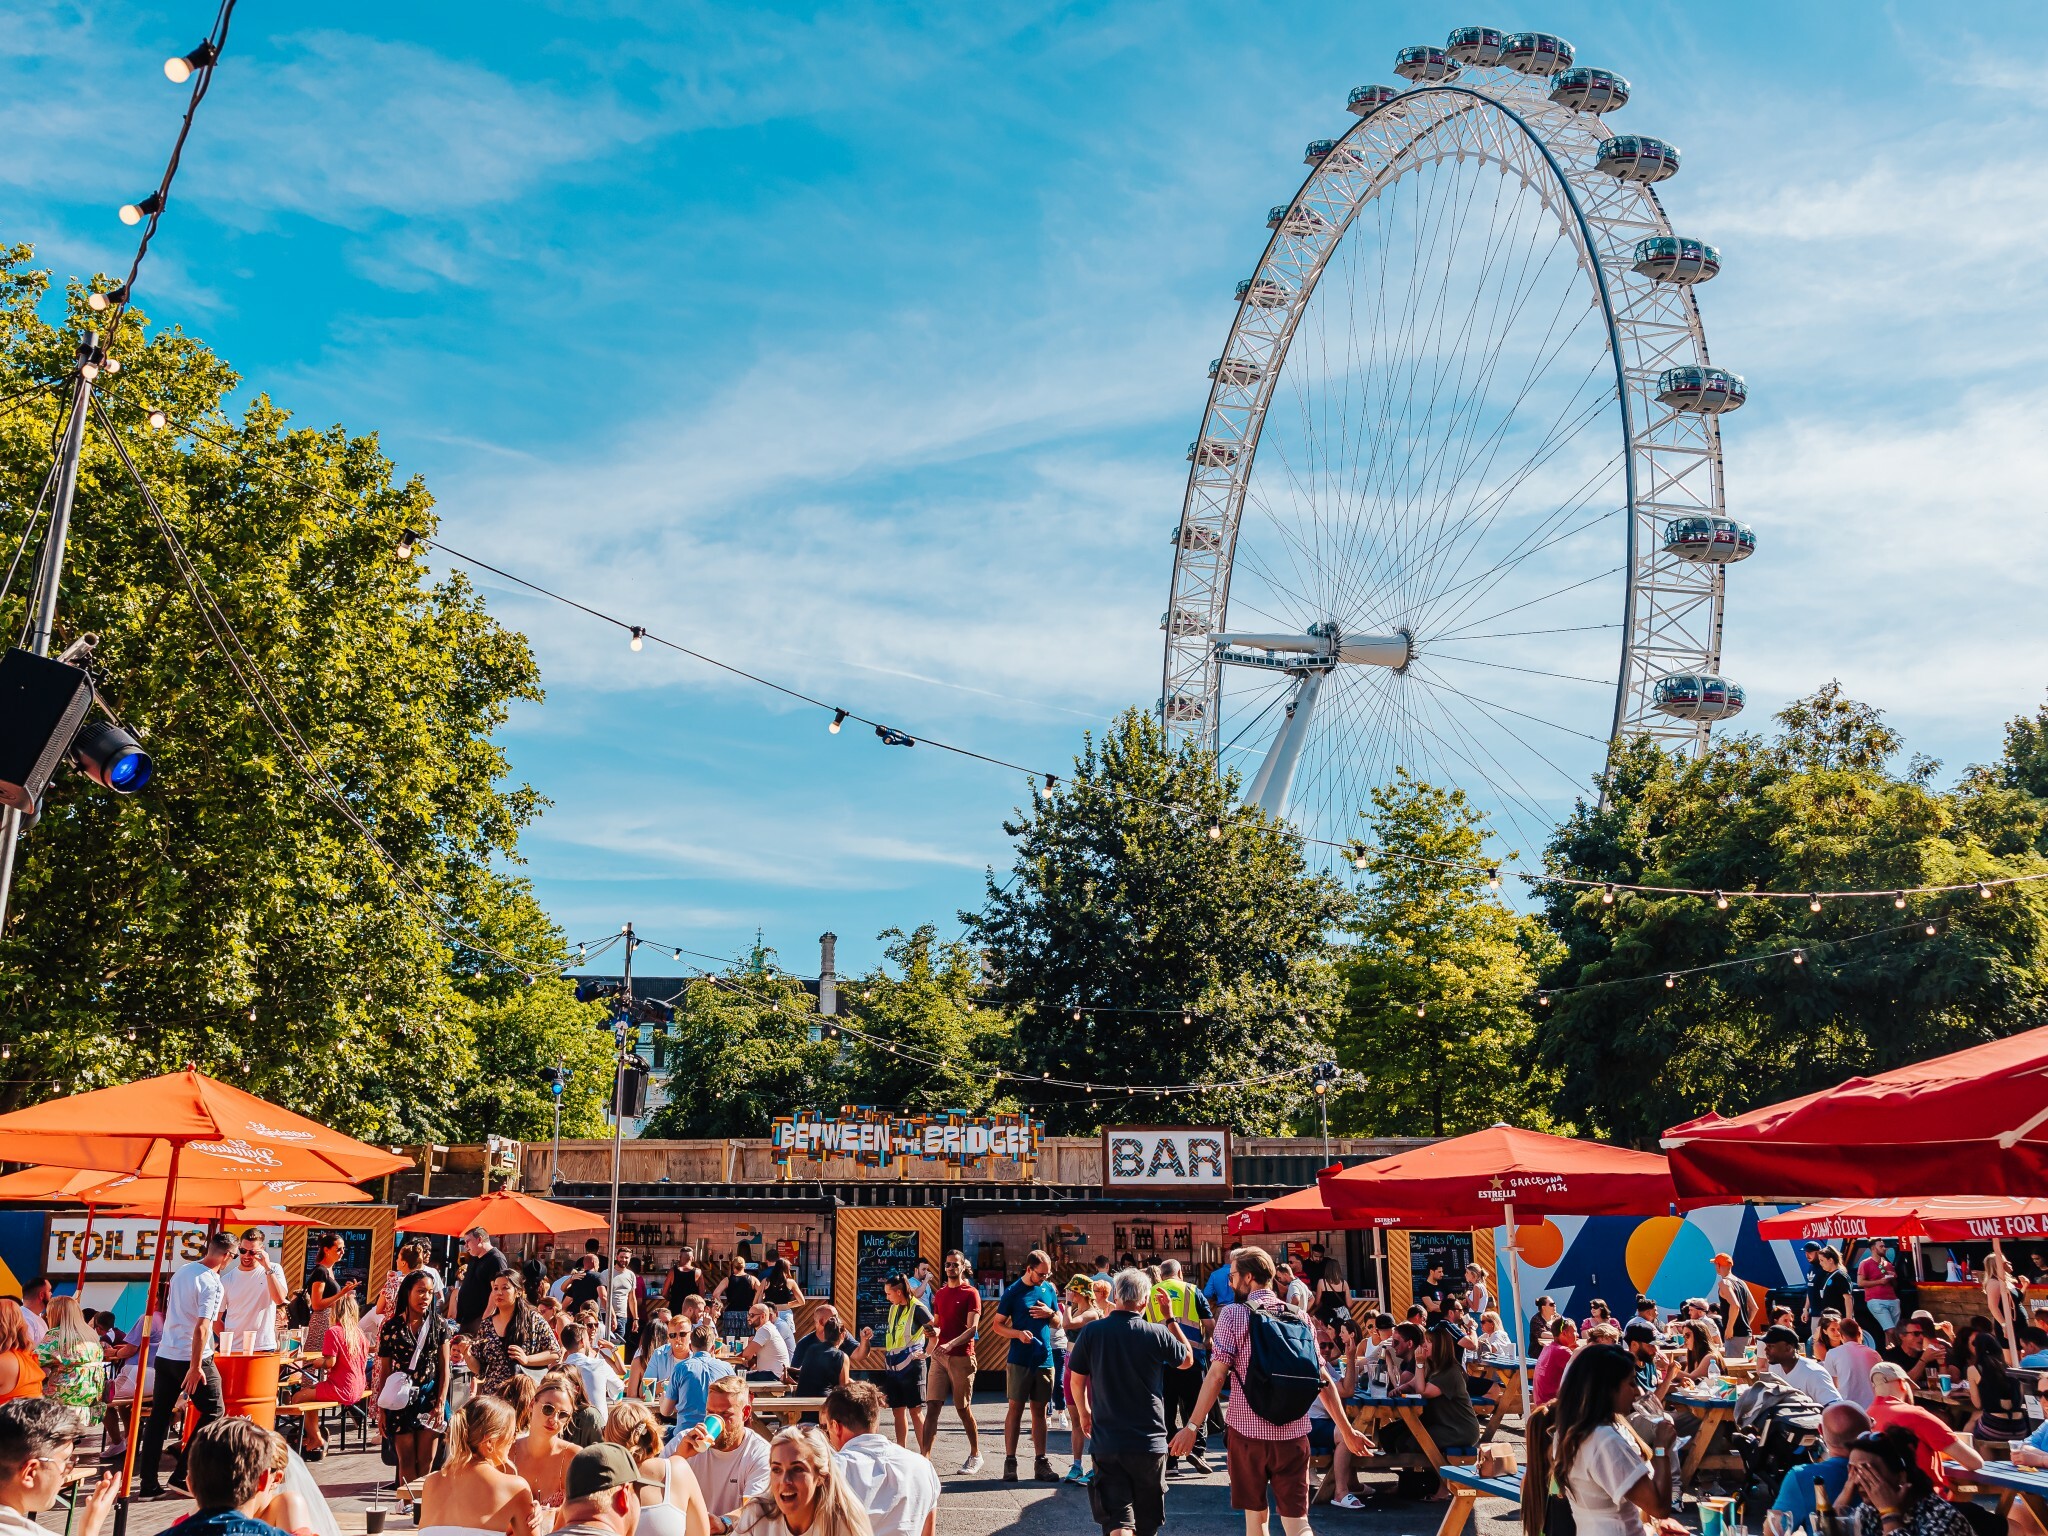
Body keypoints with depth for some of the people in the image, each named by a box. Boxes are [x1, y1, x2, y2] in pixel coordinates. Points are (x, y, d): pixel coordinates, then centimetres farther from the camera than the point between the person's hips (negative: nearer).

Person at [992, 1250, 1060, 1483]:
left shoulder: (1048, 1289, 8)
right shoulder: (1013, 1292, -4)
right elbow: (998, 1325, -3)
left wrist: (1050, 1313, -6)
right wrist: (1019, 1333, -20)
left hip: (1044, 1359, 4)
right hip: (1019, 1359, -4)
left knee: (1039, 1410, 8)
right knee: (1015, 1408, -1)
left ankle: (1040, 1462, 12)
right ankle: (1010, 1461, 5)